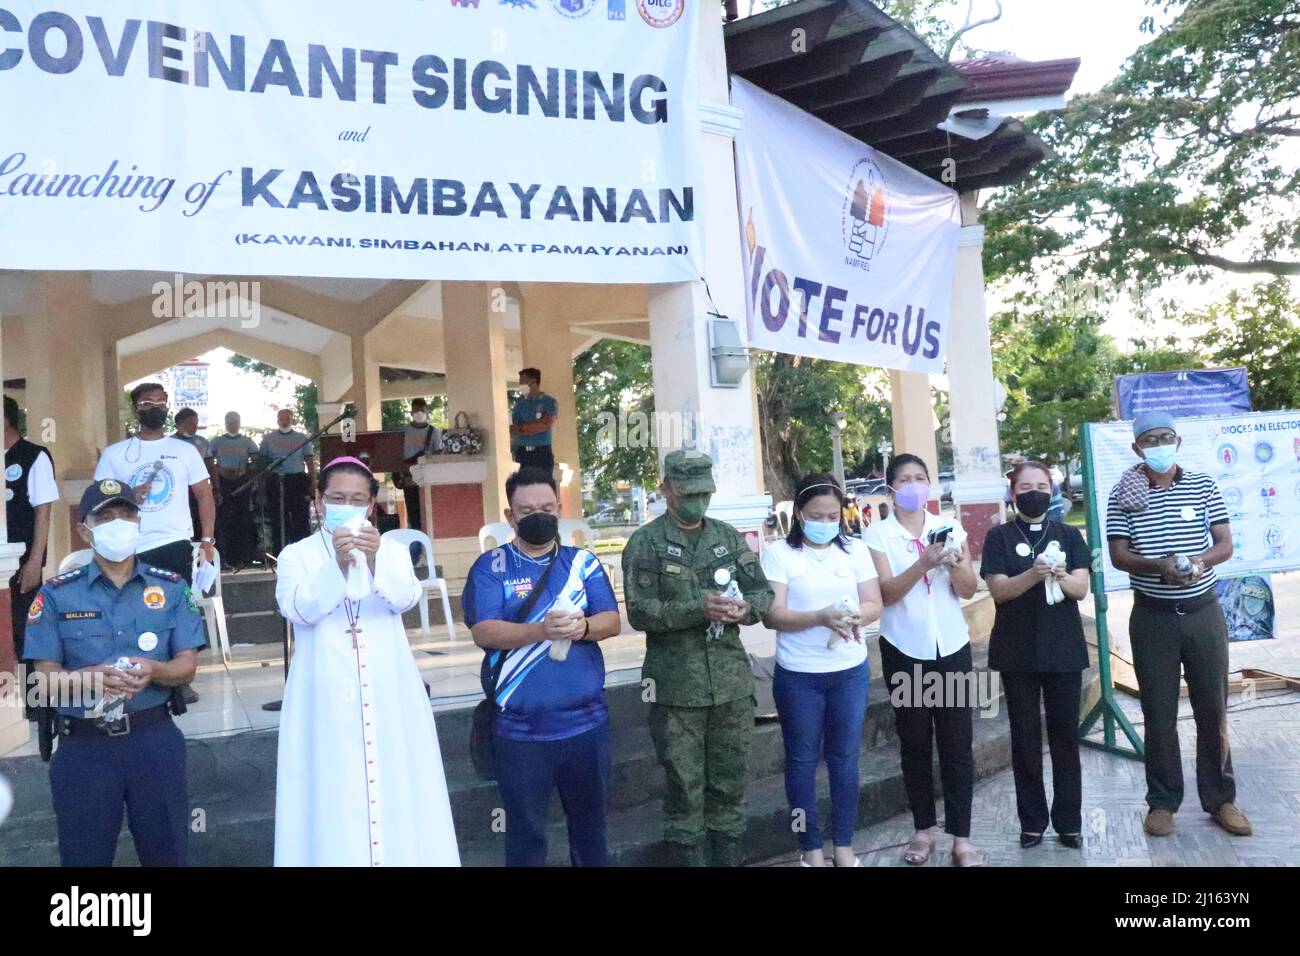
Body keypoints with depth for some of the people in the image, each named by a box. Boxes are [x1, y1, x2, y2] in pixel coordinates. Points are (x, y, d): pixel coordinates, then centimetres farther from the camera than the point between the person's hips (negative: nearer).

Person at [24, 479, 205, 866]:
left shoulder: (171, 587, 3)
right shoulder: (56, 594, 0)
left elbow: (186, 667, 1)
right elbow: (47, 676, -3)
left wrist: (153, 670, -20)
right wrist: (93, 677, -23)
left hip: (155, 738, 1)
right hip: (83, 745, -1)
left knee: (166, 853, 12)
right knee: (84, 856, 12)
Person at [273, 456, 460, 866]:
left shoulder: (392, 550, 8)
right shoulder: (296, 555, 5)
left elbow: (406, 598, -11)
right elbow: (299, 609, -13)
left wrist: (375, 560, -29)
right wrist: (337, 565, -29)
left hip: (387, 694, 1)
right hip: (326, 697, -1)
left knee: (395, 787, 3)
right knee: (333, 794, -1)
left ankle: (399, 855, 15)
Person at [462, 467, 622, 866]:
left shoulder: (583, 561, 4)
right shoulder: (490, 566, -3)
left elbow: (612, 621, -2)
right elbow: (483, 631, -14)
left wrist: (583, 627, -25)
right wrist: (541, 629, -30)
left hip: (586, 722, 3)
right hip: (520, 728, -2)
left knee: (590, 821, 19)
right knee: (526, 830, 11)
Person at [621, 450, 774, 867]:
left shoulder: (729, 536, 10)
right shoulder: (644, 543, -3)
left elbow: (763, 592, 10)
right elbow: (639, 612, -12)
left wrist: (745, 607, -13)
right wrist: (700, 608, -23)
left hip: (732, 682, 4)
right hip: (676, 687, -4)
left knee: (730, 785, 14)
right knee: (684, 790, 4)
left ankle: (731, 859, 28)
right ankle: (687, 859, 18)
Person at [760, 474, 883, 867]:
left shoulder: (855, 549, 4)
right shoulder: (779, 553, -7)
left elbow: (874, 603, 4)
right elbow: (772, 615, -13)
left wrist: (858, 616, -18)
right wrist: (821, 617, -27)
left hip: (851, 672, 3)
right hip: (799, 676, -3)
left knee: (844, 757, 12)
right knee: (802, 760, 8)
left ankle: (844, 843, 27)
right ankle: (810, 847, 23)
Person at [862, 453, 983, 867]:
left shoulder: (950, 527, 3)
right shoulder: (878, 534, -5)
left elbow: (969, 590, 1)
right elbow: (886, 592, -14)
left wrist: (954, 564, -20)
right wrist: (924, 563, -27)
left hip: (951, 648, 2)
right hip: (904, 650, -1)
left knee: (957, 743, 3)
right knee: (915, 743, 10)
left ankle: (961, 836, 11)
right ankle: (923, 829, 24)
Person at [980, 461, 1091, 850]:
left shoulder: (1069, 535, 6)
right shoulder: (999, 536, 0)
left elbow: (1081, 588, -2)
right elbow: (998, 590, -9)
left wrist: (1060, 576, -24)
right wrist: (1034, 574, -26)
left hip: (1064, 649, 1)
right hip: (1018, 652, -1)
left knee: (1065, 736, 7)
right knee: (1025, 738, 6)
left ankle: (1069, 821, 18)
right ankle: (1032, 821, 16)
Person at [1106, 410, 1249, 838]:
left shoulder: (1203, 485, 2)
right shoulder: (1123, 495, -2)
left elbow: (1225, 544, 1)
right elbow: (1119, 555, -5)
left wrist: (1200, 562, -20)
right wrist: (1159, 566, -23)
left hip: (1203, 611, 1)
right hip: (1152, 616, -1)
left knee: (1213, 708, 8)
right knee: (1158, 712, 6)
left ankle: (1220, 799, 23)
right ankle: (1163, 801, 18)